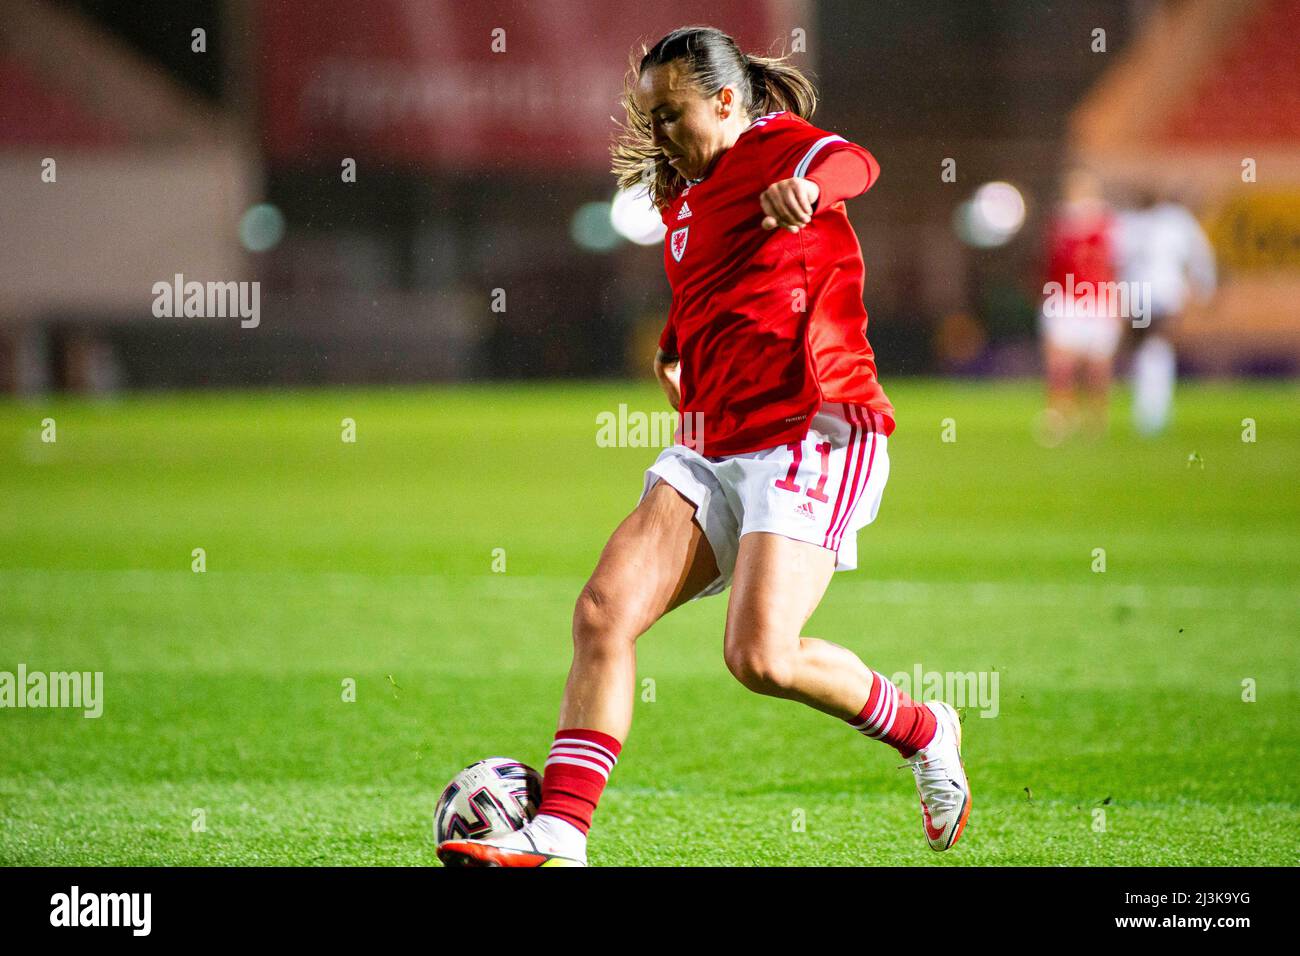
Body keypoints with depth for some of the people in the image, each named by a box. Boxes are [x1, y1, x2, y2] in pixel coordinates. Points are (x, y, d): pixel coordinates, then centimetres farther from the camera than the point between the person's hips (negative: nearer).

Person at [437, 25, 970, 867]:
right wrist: (674, 356, 18)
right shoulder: (683, 196, 22)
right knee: (604, 611, -9)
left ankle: (925, 735, 6)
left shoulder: (778, 144, -4)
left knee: (762, 655, -21)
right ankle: (558, 836, -11)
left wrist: (806, 184, -52)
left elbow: (854, 164, -28)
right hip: (713, 449, 8)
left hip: (815, 431, -8)